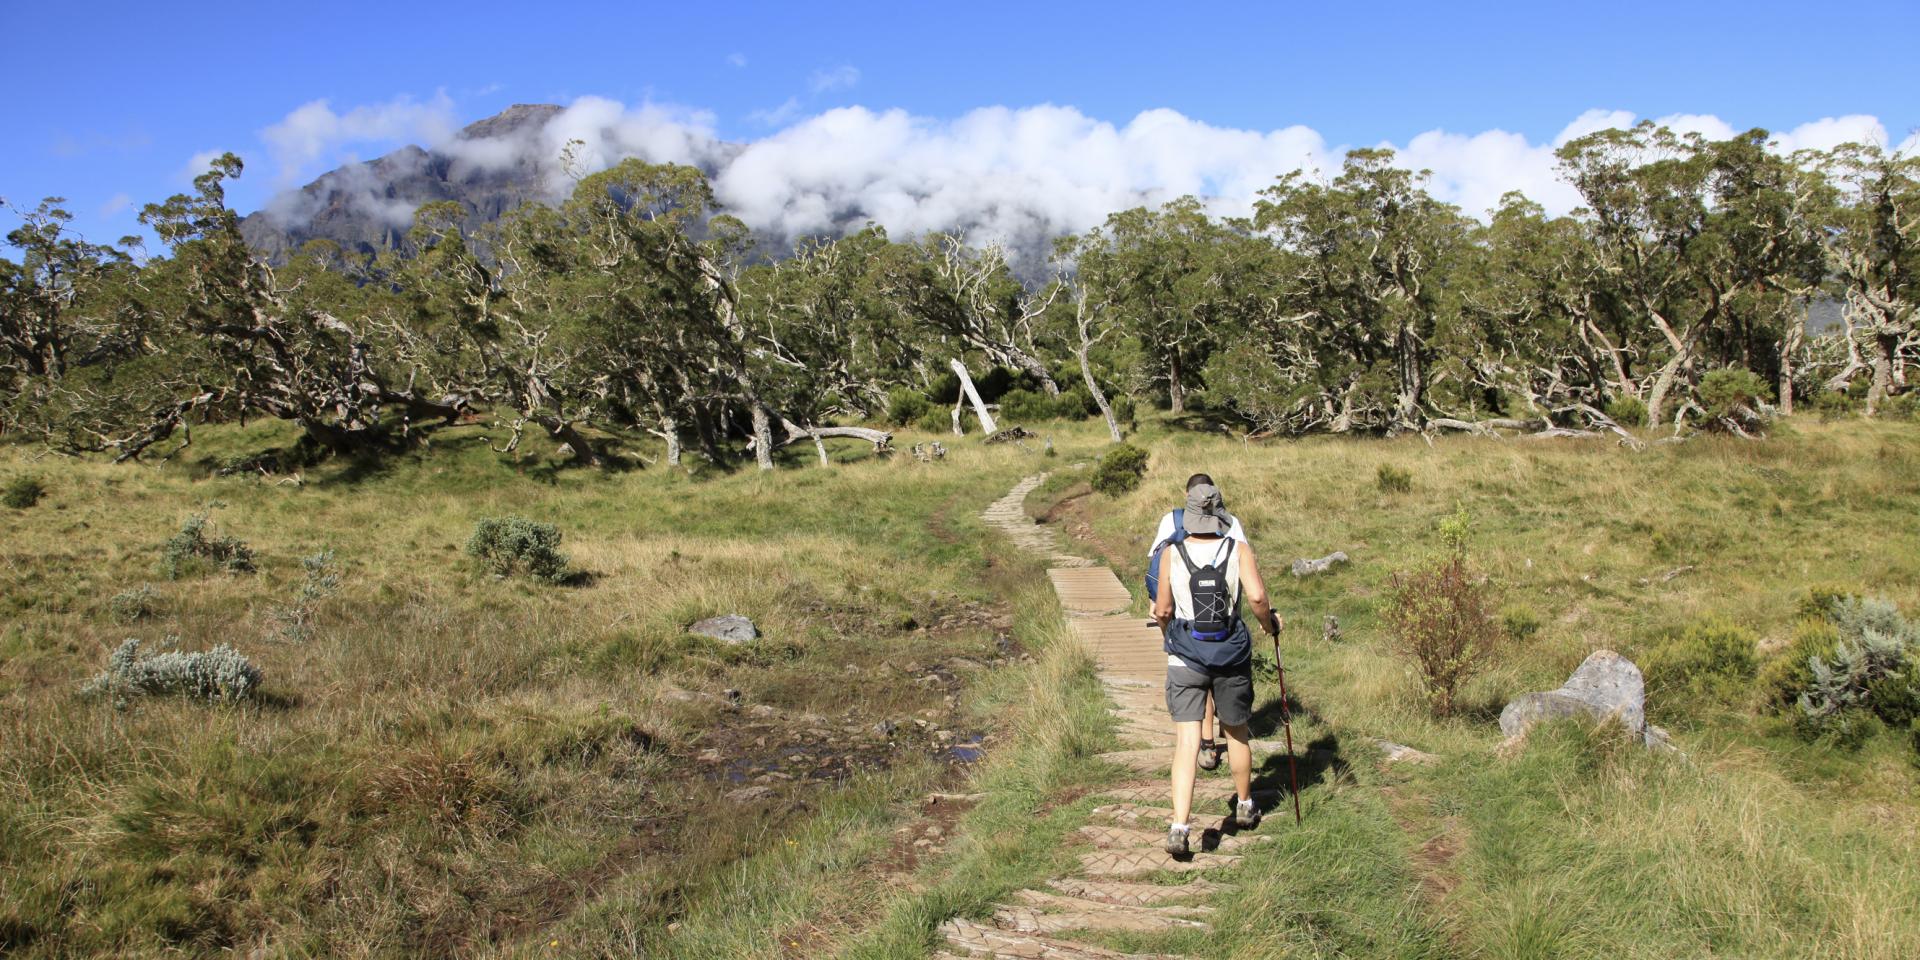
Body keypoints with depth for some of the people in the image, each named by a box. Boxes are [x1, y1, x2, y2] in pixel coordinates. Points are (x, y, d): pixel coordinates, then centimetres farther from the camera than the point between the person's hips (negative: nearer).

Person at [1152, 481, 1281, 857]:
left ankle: (1179, 825, -17)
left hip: (1186, 656, -1)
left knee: (1187, 741, -4)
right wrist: (1269, 623, 5)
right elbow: (1257, 596, -15)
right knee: (1236, 733, 20)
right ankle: (1245, 807, 38)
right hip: (1231, 654, 1)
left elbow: (1162, 610, 2)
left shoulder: (1172, 554, -3)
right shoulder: (1238, 550, -4)